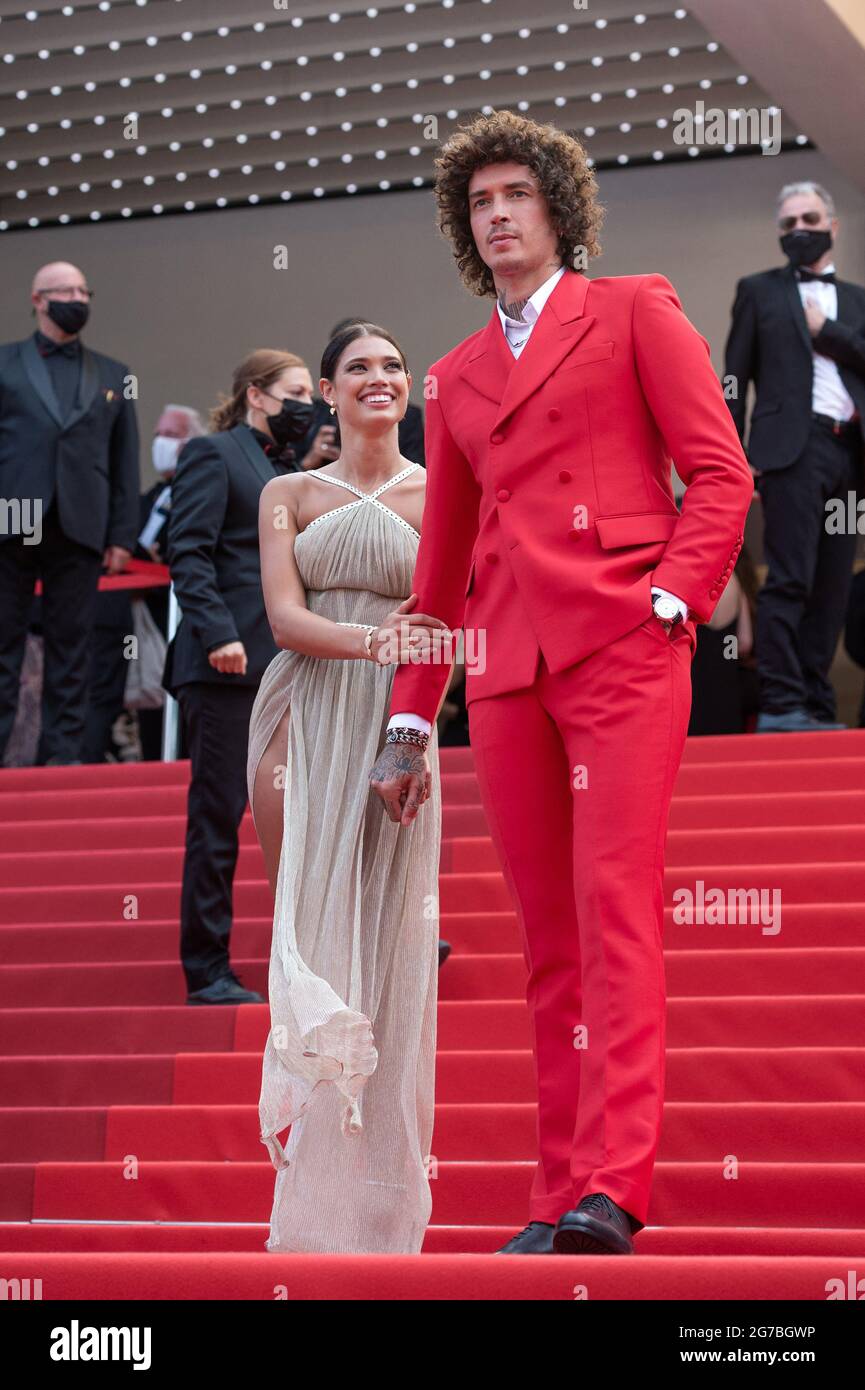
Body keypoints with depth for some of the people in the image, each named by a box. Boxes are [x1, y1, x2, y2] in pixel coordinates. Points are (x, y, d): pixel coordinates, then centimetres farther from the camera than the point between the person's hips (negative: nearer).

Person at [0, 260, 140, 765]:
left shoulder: (114, 377, 16)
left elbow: (126, 463, 13)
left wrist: (122, 535, 5)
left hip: (79, 532, 2)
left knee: (72, 649, 3)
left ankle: (63, 753, 7)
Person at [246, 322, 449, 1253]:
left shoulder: (438, 496, 9)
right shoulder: (289, 496, 12)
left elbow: (446, 630, 0)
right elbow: (285, 616, -2)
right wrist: (372, 640, -22)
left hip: (395, 725, -1)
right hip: (305, 720, 1)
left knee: (386, 939, -5)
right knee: (304, 930, -5)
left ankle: (377, 1200, 0)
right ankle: (308, 1196, -1)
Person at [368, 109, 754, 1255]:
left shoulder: (632, 311, 11)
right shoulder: (456, 377, 23)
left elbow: (720, 471, 4)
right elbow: (442, 558, 24)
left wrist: (670, 598, -10)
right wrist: (409, 721, 19)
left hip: (622, 647, -4)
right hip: (506, 667, 5)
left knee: (614, 908, -15)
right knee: (548, 937, 2)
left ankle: (611, 1190, -22)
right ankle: (560, 1202, 1)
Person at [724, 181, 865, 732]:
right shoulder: (759, 290, 13)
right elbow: (736, 379, 6)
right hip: (794, 447, -4)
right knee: (790, 581, -13)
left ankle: (817, 707, 2)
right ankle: (781, 705, -16)